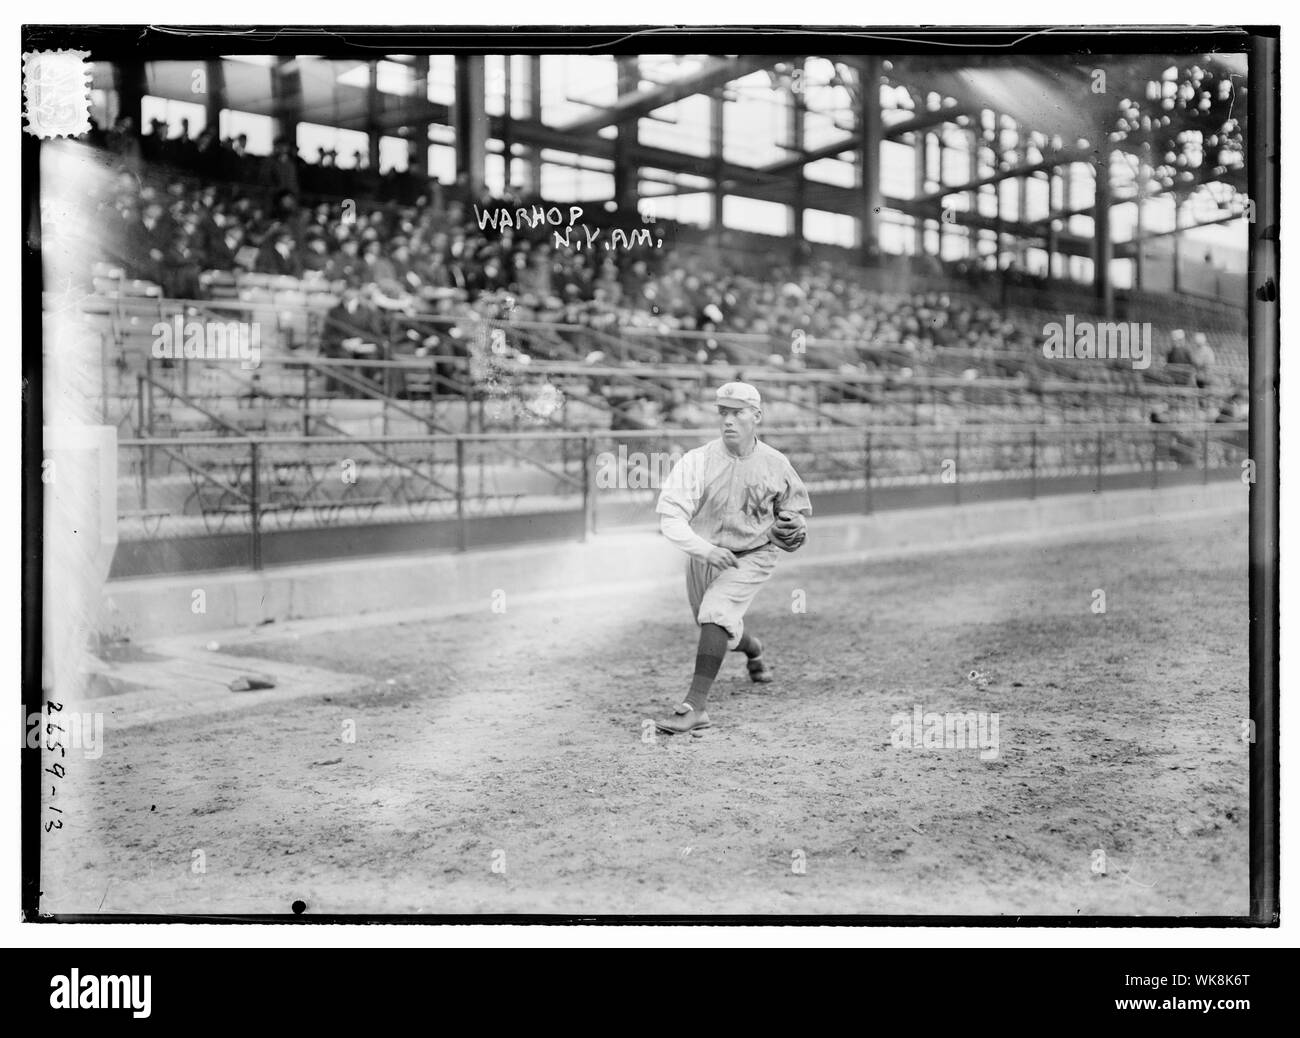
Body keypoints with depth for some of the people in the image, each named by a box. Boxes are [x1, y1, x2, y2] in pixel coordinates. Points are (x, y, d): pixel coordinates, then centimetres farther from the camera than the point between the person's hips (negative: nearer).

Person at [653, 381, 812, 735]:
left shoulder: (775, 464, -11)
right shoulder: (697, 461, -18)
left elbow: (795, 505, 9)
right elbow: (670, 517, -25)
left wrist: (793, 526, -15)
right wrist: (705, 549, -40)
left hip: (752, 557, -2)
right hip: (703, 555, 2)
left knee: (716, 612, -26)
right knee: (716, 629, 19)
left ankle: (695, 706, -27)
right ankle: (754, 650, 56)